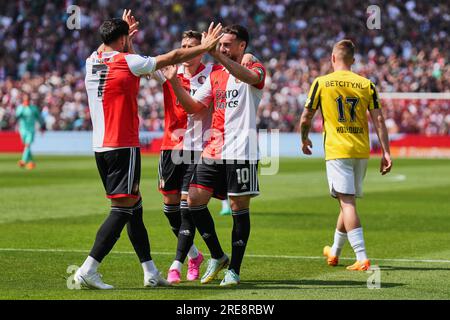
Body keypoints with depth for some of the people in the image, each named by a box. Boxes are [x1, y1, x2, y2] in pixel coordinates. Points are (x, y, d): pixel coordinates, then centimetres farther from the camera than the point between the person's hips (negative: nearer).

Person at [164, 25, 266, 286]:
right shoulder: (215, 76, 18)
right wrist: (174, 81, 2)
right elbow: (192, 107, 15)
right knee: (195, 199, 0)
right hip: (213, 151, 6)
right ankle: (218, 257, 15)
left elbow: (249, 77, -27)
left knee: (239, 208, -2)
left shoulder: (256, 69, -1)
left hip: (241, 152, -6)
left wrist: (216, 55, -37)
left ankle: (234, 270, 6)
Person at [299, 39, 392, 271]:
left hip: (336, 150, -4)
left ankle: (362, 258, -20)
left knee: (347, 202, -8)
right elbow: (378, 120, 0)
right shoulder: (366, 84, 5)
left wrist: (304, 140, 22)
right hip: (361, 150, 4)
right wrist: (386, 153, 1)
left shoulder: (321, 83, -1)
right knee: (348, 201, 17)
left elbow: (306, 117, 4)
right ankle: (334, 252, 33)